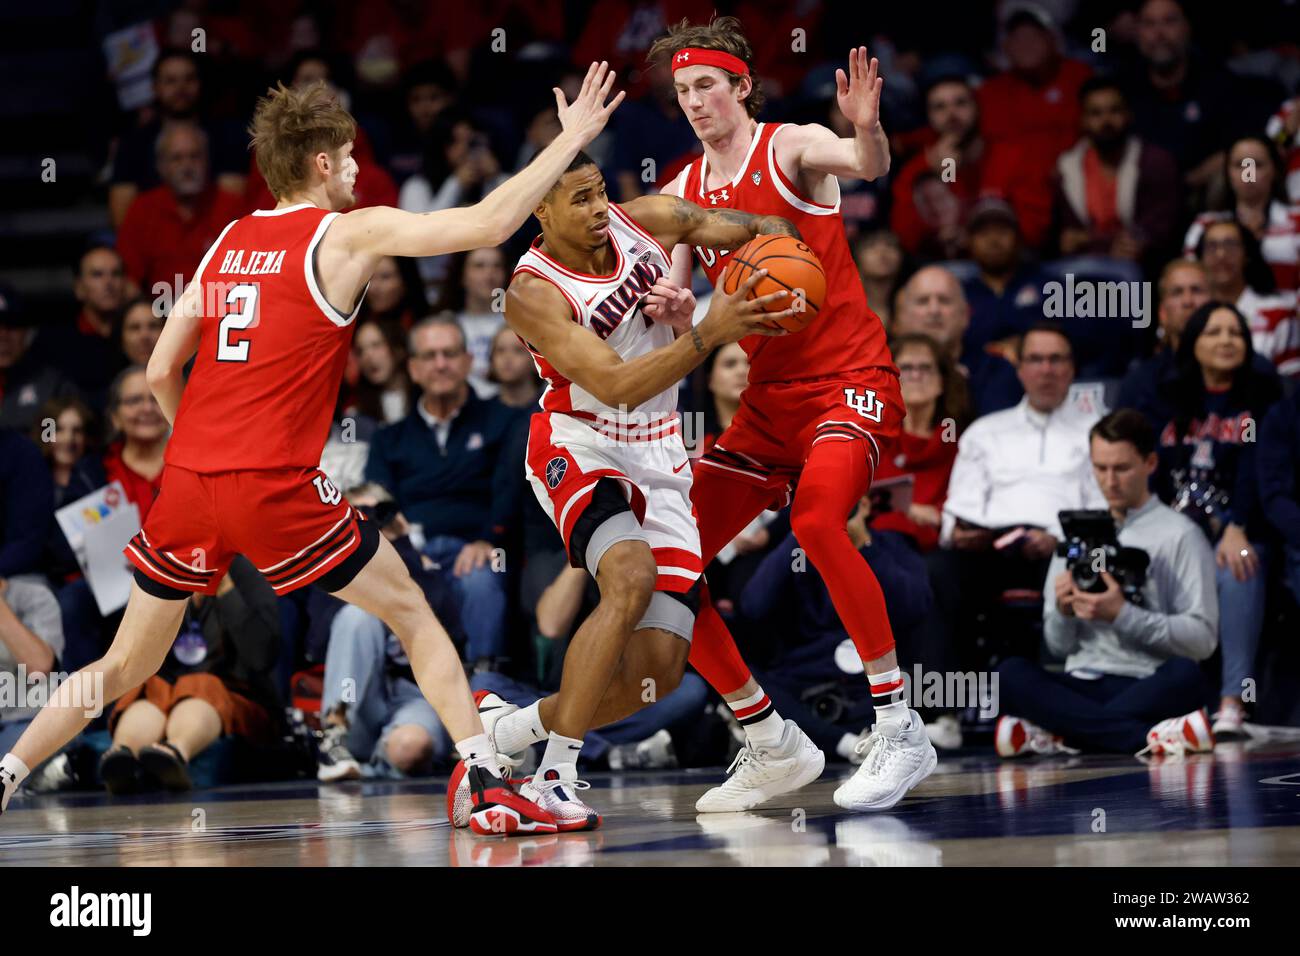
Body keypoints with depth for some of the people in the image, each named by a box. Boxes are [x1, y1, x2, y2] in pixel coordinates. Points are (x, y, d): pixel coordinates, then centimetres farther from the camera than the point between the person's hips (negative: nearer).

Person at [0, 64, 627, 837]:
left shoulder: (229, 241, 16)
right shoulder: (350, 234, -1)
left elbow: (161, 372, 15)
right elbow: (488, 224, -7)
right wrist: (572, 138, 2)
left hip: (188, 482, 5)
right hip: (274, 486, -5)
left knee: (127, 665, 20)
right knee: (412, 612, 9)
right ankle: (490, 786, -1)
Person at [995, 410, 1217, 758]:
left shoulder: (1180, 535, 6)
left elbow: (1202, 638, -5)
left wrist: (1122, 615, -14)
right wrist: (1063, 611, -6)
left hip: (1148, 687, -3)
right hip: (1082, 685, 3)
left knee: (1185, 676, -37)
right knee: (1010, 674, -27)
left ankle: (1056, 736, -34)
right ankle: (1147, 736, -36)